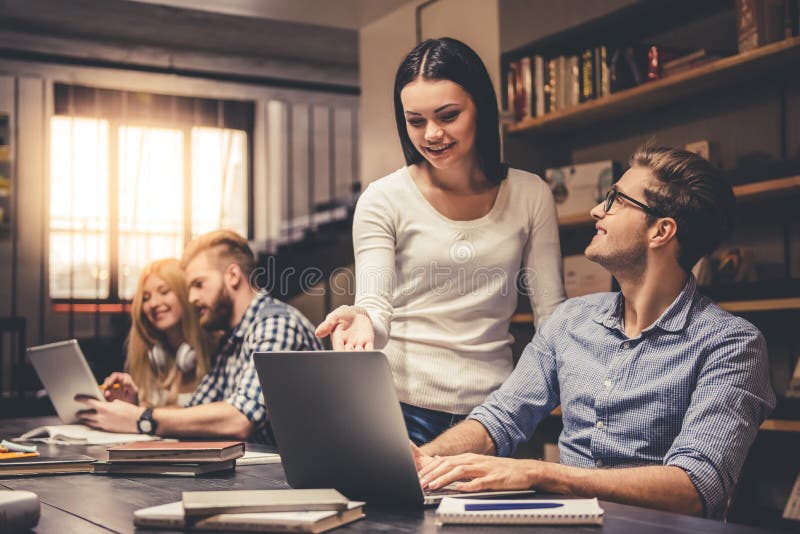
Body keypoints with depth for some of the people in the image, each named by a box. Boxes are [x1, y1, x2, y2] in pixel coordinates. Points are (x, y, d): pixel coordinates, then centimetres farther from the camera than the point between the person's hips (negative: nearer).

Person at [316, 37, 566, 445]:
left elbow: (553, 315, 4)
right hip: (405, 404, -2)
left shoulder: (530, 196, 4)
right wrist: (363, 319, -33)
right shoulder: (383, 200, -3)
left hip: (492, 408, 2)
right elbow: (376, 307, -11)